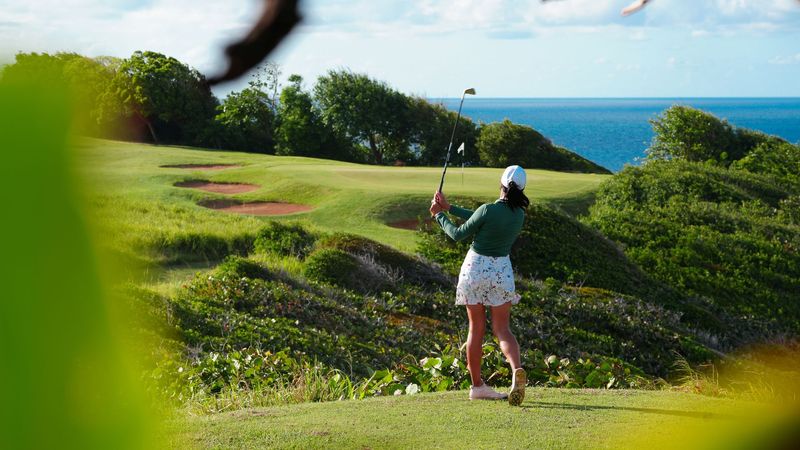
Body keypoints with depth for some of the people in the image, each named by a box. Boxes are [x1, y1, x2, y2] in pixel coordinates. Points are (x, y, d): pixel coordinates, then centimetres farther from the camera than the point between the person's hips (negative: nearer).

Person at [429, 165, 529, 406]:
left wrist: (440, 215, 9)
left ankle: (477, 386, 14)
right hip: (501, 270, 3)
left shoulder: (489, 209, -17)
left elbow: (458, 234, -6)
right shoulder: (519, 214, -2)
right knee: (502, 328, 5)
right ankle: (517, 370, -23)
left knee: (477, 328, 8)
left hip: (475, 268, -3)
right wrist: (449, 207, 12)